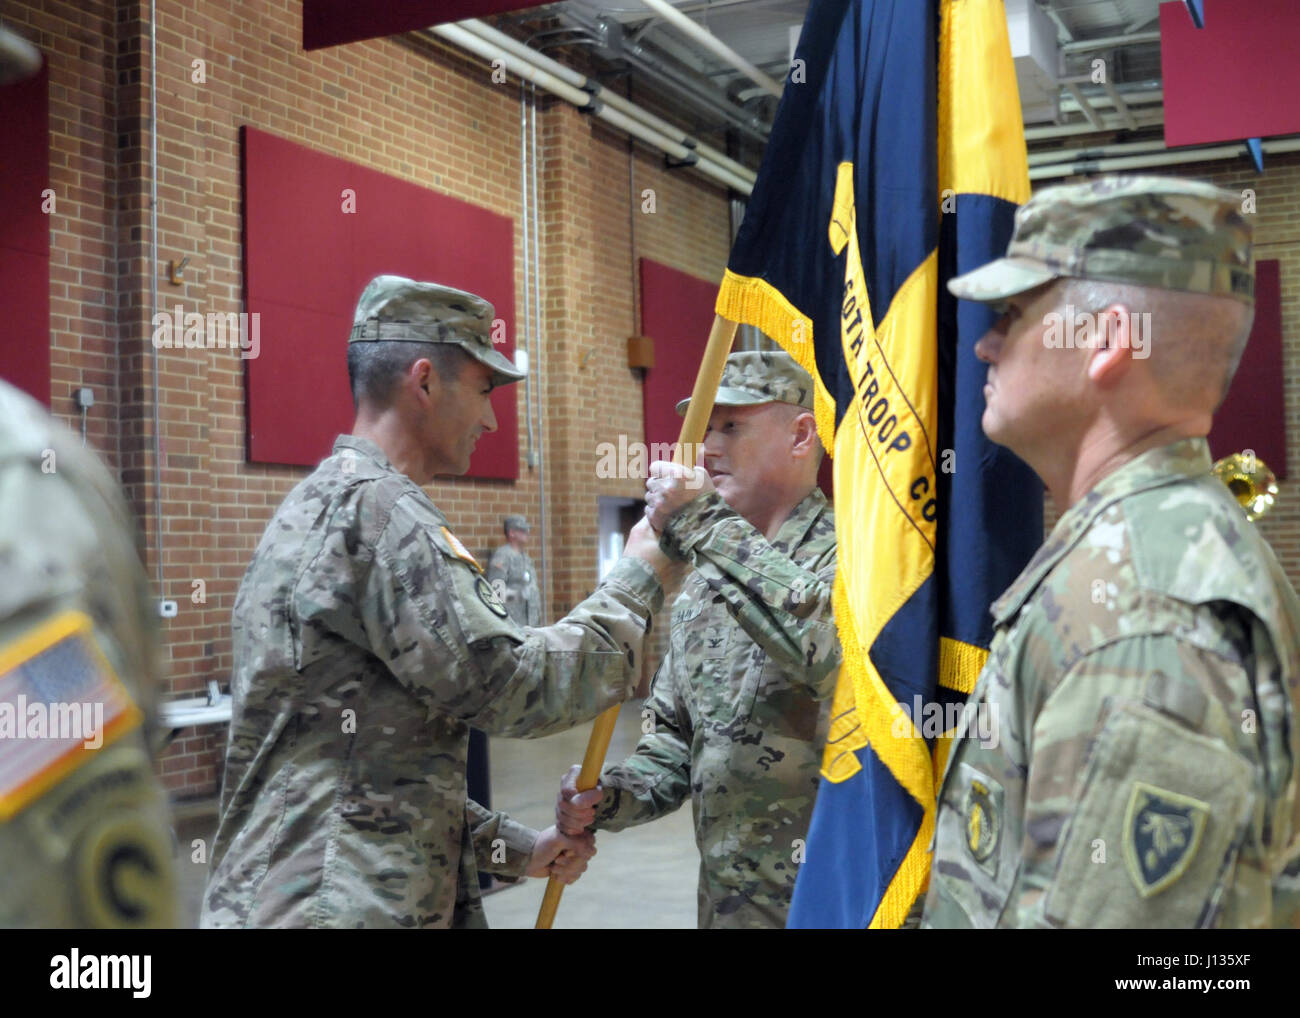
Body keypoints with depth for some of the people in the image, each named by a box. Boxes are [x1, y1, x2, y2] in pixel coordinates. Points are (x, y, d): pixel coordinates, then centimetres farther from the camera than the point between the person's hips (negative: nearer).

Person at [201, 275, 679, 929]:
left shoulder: (315, 508, 16)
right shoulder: (377, 507, -15)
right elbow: (507, 687, -19)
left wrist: (510, 847, 16)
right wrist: (636, 583, -6)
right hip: (335, 903, -9)